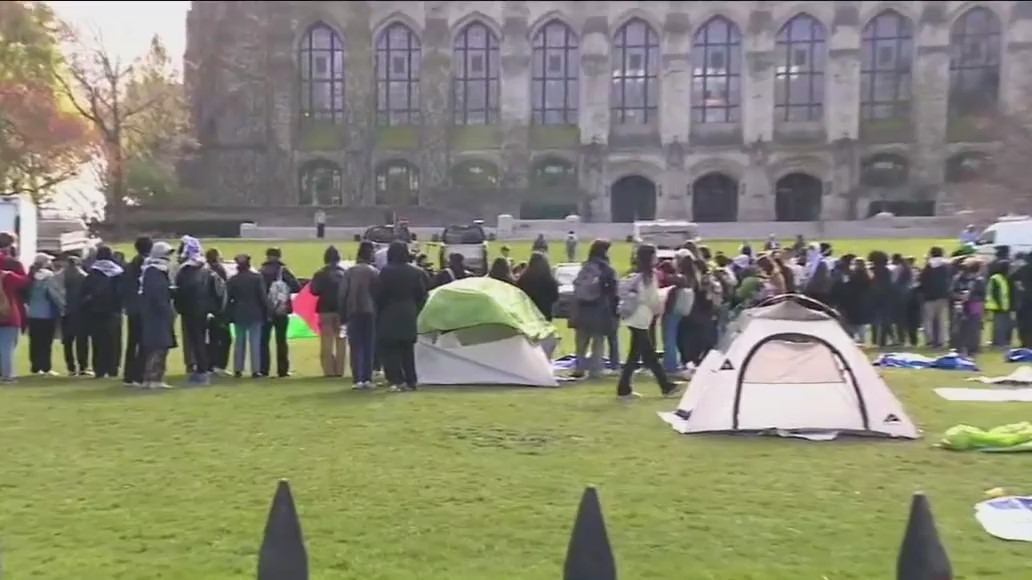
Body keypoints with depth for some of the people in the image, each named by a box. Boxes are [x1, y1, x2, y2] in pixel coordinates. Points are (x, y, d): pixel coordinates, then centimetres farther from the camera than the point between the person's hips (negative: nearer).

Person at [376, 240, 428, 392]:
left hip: (390, 314, -5)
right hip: (409, 314, 5)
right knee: (407, 349, 12)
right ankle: (411, 381, 11)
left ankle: (397, 380, -6)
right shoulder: (415, 272, 5)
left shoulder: (386, 271, -10)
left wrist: (378, 313, 2)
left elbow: (379, 294, -10)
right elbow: (421, 295, 7)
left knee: (390, 350, 1)